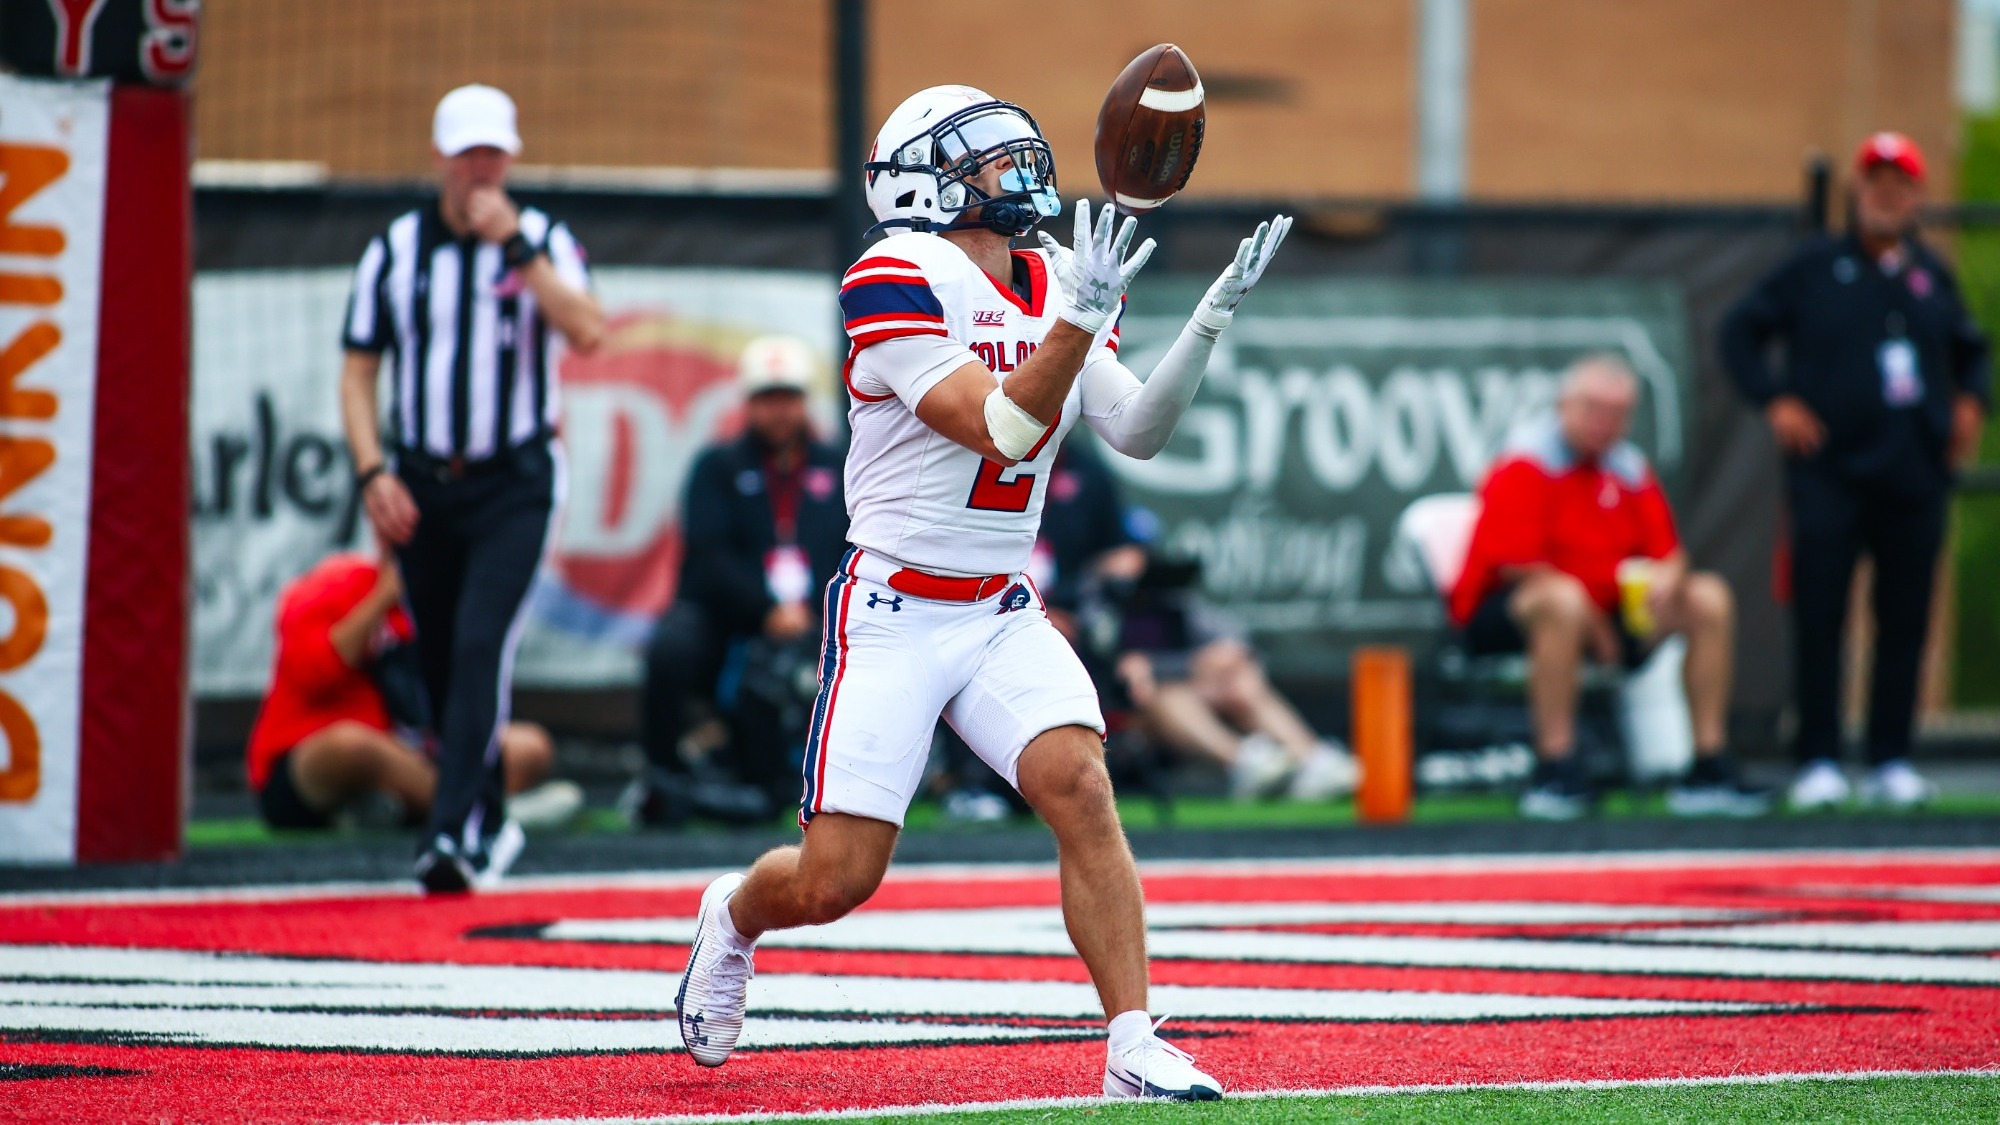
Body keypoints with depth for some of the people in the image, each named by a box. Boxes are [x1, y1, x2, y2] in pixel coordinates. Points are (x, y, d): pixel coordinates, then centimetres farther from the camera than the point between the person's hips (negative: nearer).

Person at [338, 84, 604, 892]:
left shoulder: (542, 240, 1)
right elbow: (358, 371, 8)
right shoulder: (394, 249, 6)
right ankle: (489, 823, 26)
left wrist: (514, 246, -20)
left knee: (482, 649, -18)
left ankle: (452, 834, -24)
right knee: (442, 665, 8)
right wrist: (373, 472, -5)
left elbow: (586, 332, -17)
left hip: (512, 484, -3)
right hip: (421, 484, 3)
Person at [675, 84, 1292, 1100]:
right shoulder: (899, 281, -15)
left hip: (1001, 614, 5)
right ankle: (733, 916, 32)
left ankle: (1134, 1052, -19)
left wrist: (1210, 319, -10)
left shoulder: (1055, 286, 8)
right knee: (834, 882, -4)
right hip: (894, 613, -5)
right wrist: (1082, 317, -31)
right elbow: (996, 431, -22)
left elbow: (1138, 434, 1)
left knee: (1080, 787, -19)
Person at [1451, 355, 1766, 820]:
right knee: (1563, 601, -41)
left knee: (1709, 598, -3)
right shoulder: (1525, 463, -13)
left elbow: (1667, 553, 9)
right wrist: (1595, 627, -17)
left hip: (1606, 613, 8)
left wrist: (1668, 579, -18)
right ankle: (1554, 774, -39)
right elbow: (1515, 564, -20)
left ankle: (1710, 769, -4)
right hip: (1502, 614, -8)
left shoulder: (1629, 468, 9)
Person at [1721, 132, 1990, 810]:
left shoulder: (1933, 276, 14)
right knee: (1819, 618, -5)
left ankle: (1891, 761, 9)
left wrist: (1970, 402, 9)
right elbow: (1741, 331, 6)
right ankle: (1818, 762, -1)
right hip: (1830, 470, -3)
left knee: (1906, 620, 3)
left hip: (1915, 475, 3)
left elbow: (1969, 348, 27)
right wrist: (1774, 401, -5)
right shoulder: (1815, 267, 4)